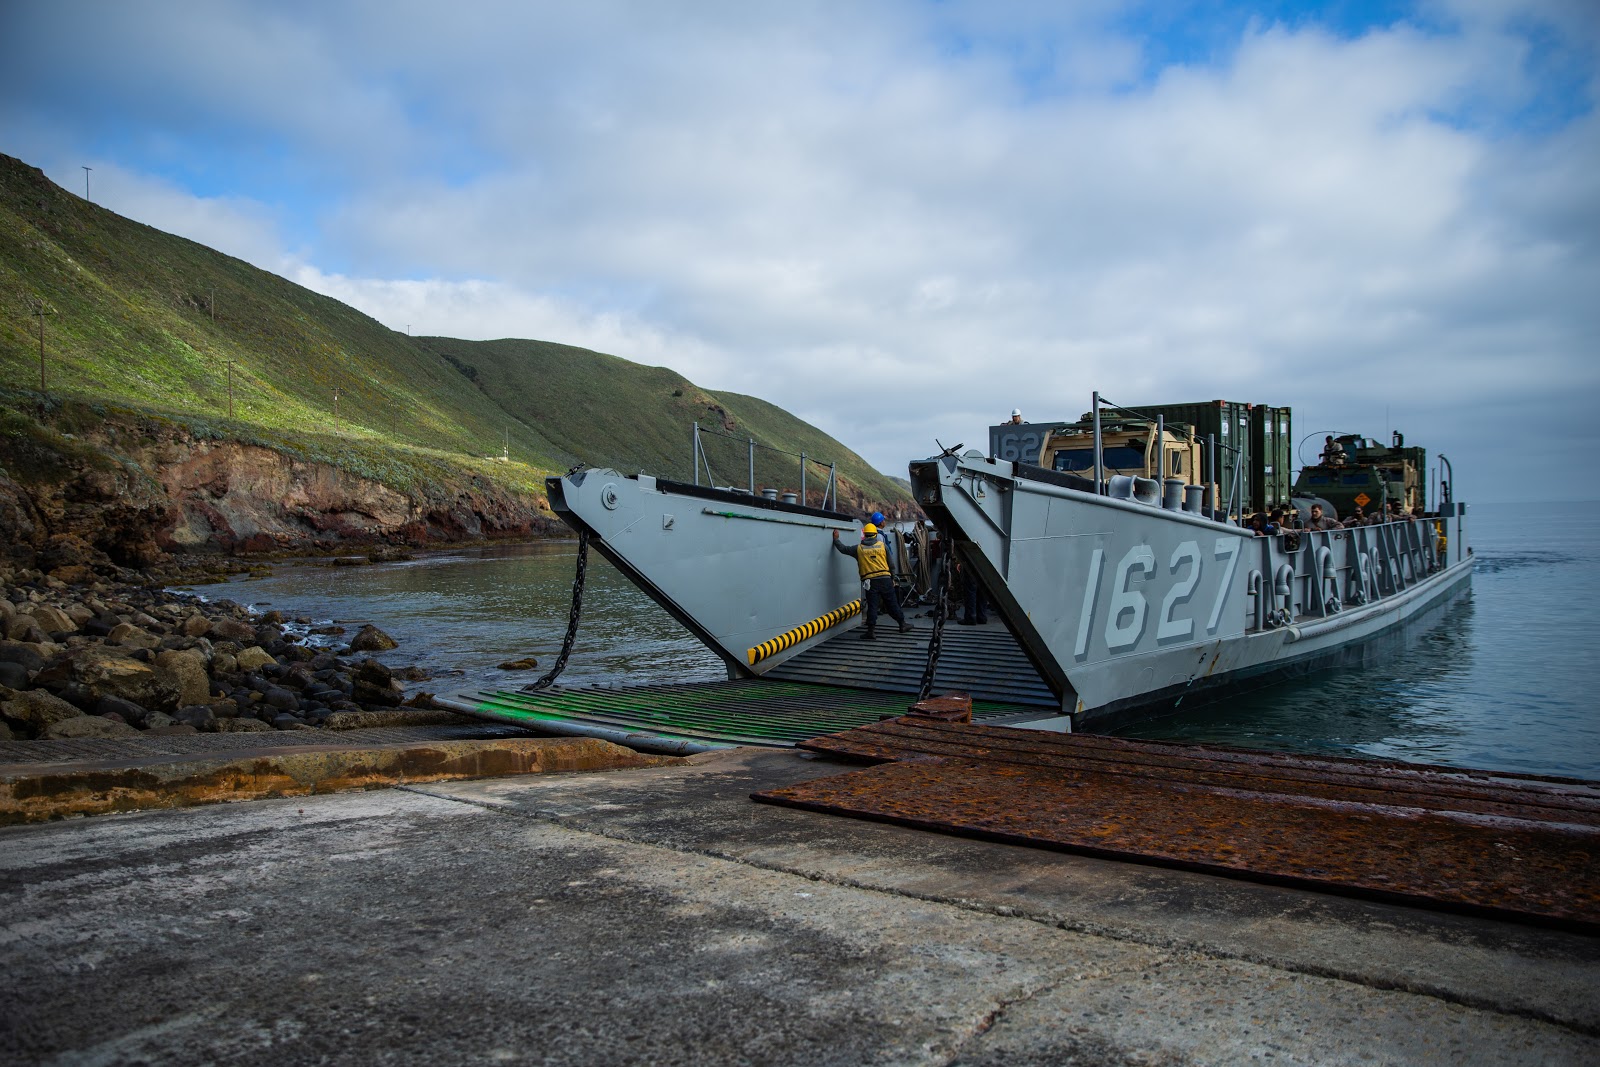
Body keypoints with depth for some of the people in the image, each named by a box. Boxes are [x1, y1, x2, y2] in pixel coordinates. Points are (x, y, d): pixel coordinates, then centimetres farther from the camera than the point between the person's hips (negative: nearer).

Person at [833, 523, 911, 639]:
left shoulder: (859, 548, 4)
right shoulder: (882, 545, 7)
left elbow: (843, 549, 13)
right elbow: (891, 564, 10)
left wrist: (836, 539, 29)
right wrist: (893, 578, 18)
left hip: (870, 581, -1)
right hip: (885, 579, 1)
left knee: (872, 606, 0)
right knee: (892, 604, 11)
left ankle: (871, 630, -4)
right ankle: (902, 624, 20)